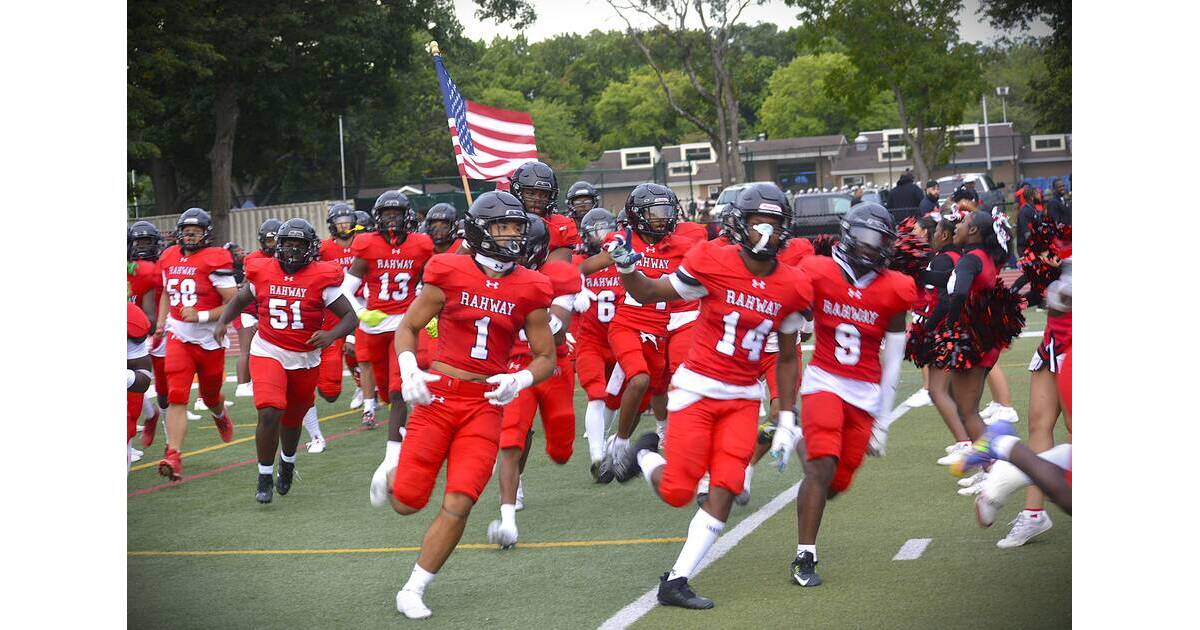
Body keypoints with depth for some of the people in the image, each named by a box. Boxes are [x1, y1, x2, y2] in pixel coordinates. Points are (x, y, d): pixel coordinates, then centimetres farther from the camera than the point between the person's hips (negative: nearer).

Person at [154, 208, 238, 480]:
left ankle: (221, 416, 55)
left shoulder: (215, 261, -12)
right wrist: (160, 324, 12)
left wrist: (201, 316, -22)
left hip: (209, 340, -3)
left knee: (210, 396, 18)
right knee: (177, 397, -13)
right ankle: (173, 457, -19)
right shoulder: (169, 259, 6)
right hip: (178, 337, 3)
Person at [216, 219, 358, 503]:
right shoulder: (262, 273, -4)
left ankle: (287, 463, 48)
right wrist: (222, 321, -1)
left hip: (306, 359, 0)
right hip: (268, 351, 0)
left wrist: (332, 334, -28)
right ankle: (265, 478, -3)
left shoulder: (321, 279, -11)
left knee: (292, 419, 17)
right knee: (269, 413, -19)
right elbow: (240, 299, 16)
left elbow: (351, 317, -10)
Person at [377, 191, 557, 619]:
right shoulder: (449, 273, -4)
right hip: (438, 396, -1)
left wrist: (519, 381, -12)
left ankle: (413, 591, 8)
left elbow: (546, 359, 8)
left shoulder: (529, 290, 1)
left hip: (485, 405, 1)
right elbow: (407, 327, 7)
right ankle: (392, 475, 38)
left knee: (458, 504, -8)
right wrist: (409, 370, -11)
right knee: (408, 502, 0)